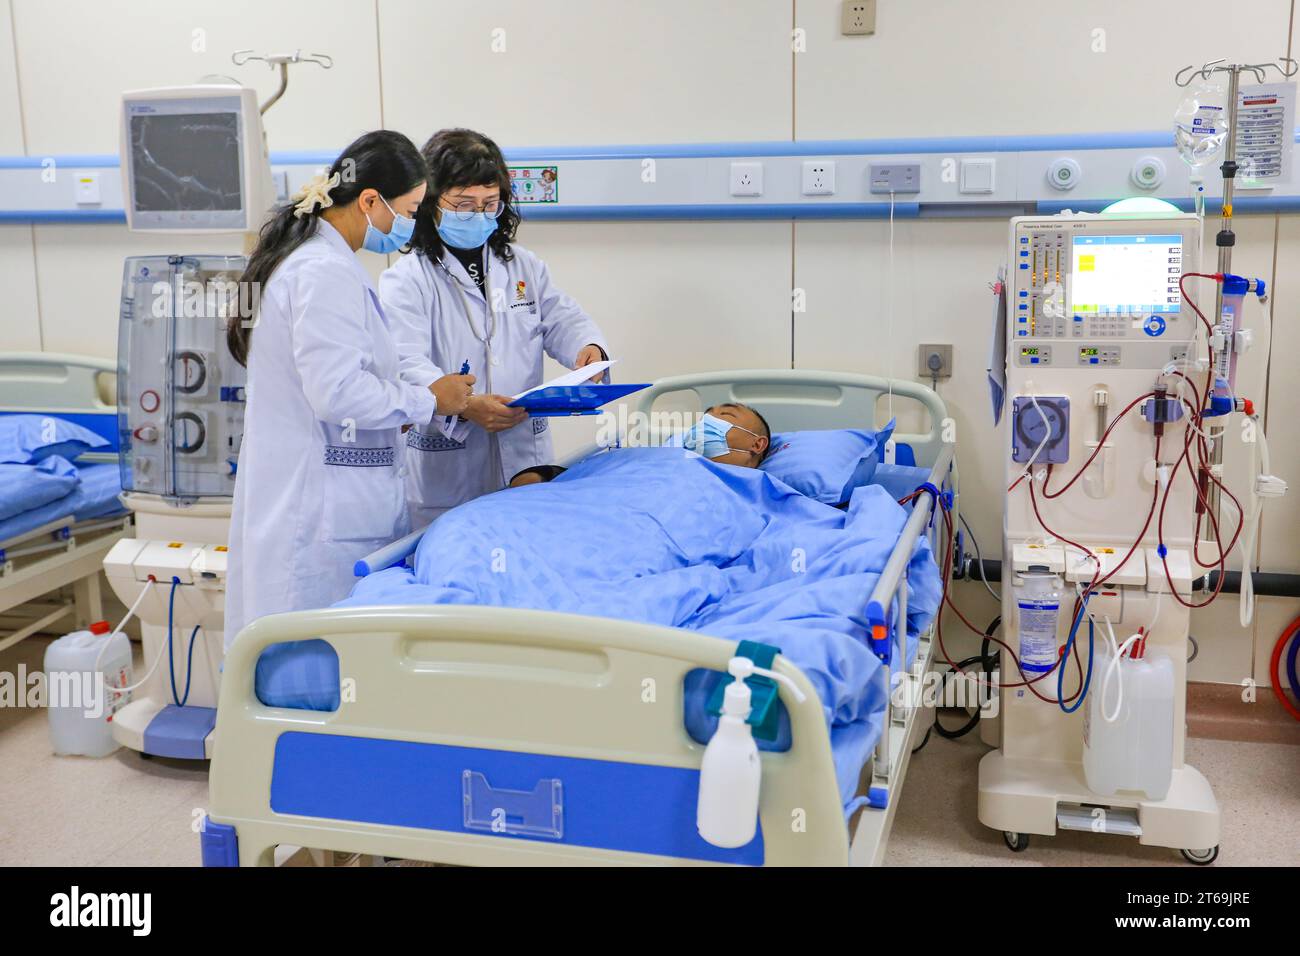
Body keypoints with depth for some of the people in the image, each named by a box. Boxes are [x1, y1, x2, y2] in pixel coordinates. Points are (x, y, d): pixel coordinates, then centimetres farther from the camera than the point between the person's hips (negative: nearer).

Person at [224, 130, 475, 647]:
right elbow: (337, 392, -22)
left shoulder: (301, 255, 16)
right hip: (322, 503, -10)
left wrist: (400, 404, 15)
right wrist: (428, 401, -9)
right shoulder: (327, 273, -17)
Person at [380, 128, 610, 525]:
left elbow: (561, 320, 14)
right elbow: (406, 364, -17)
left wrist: (588, 347, -11)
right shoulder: (405, 280, -5)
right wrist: (464, 405, -34)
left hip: (524, 457, 4)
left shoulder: (525, 266, 14)